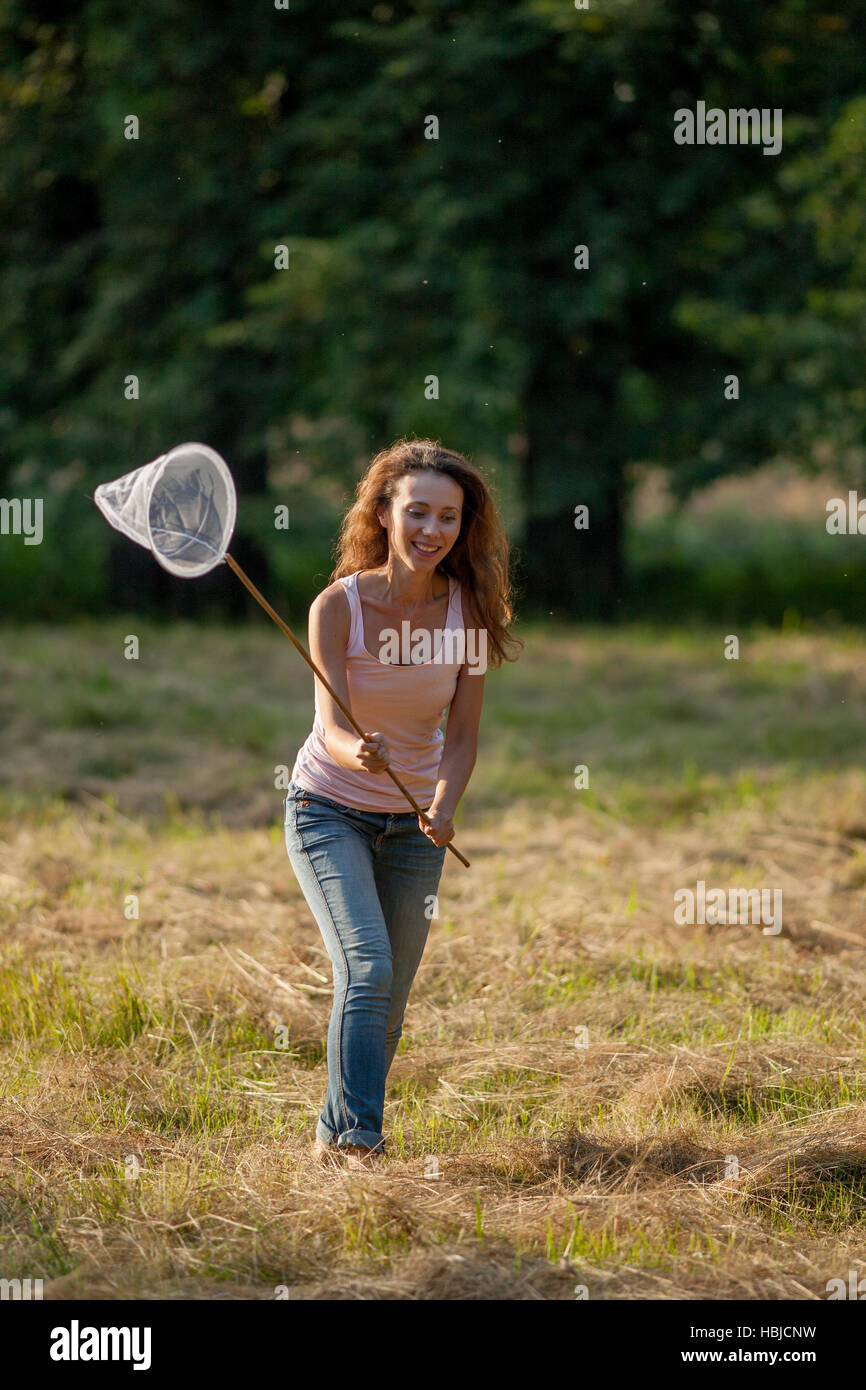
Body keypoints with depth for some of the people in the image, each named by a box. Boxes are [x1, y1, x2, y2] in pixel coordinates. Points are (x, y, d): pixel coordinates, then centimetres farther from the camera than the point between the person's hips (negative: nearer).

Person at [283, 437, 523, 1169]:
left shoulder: (469, 609, -10)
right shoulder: (339, 605, -20)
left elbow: (463, 734, -8)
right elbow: (333, 727, -27)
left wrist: (444, 806, -26)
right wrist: (357, 751, -51)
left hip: (411, 823, 4)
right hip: (330, 812, -4)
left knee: (390, 1005, 8)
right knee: (368, 969, -23)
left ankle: (339, 1135, 25)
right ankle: (354, 1138, -20)